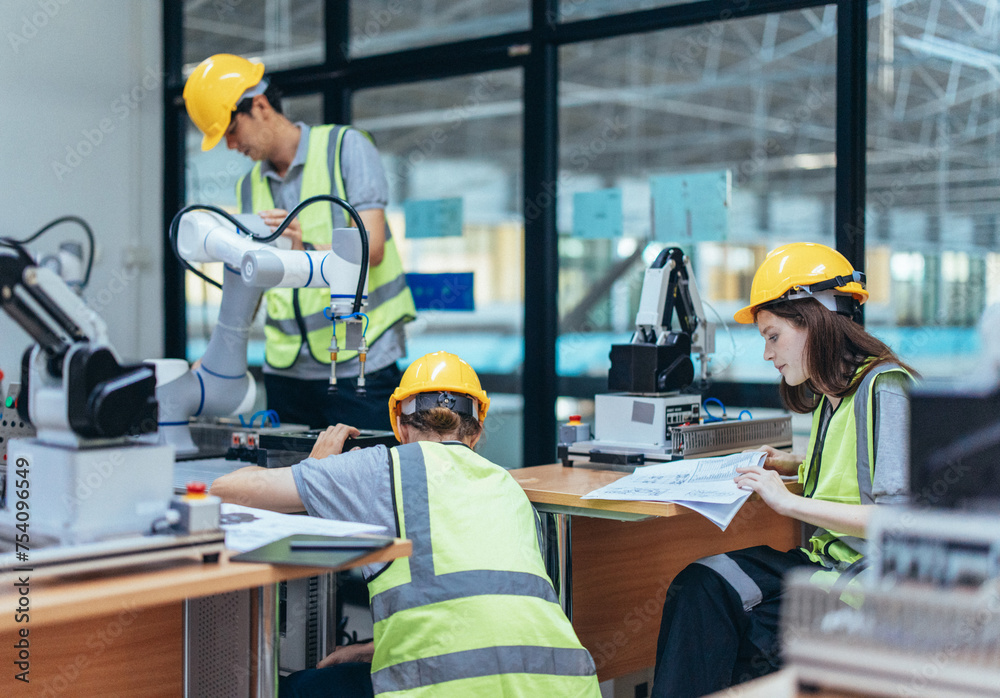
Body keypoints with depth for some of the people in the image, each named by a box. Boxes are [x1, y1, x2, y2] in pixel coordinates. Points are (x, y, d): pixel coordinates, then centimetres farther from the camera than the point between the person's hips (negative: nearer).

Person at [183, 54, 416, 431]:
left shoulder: (346, 146, -2)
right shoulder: (249, 187, 14)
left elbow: (371, 249, -12)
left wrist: (307, 249, -30)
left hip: (358, 365, -5)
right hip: (285, 370, 5)